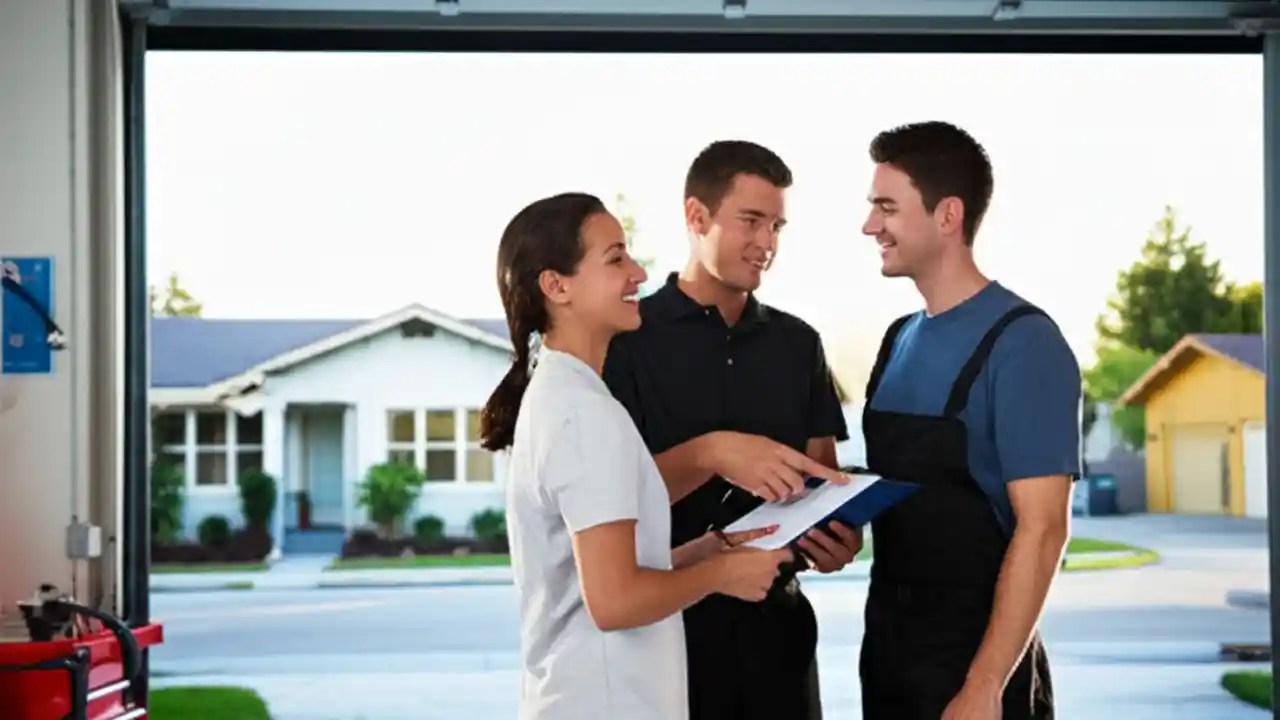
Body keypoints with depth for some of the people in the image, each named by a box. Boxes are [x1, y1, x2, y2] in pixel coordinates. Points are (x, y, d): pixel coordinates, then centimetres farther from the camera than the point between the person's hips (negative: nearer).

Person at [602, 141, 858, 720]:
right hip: (668, 622, -4)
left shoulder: (798, 343, 10)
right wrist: (710, 454, -27)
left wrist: (833, 539, -10)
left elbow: (822, 481, 11)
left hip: (776, 619, 4)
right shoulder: (627, 339, -5)